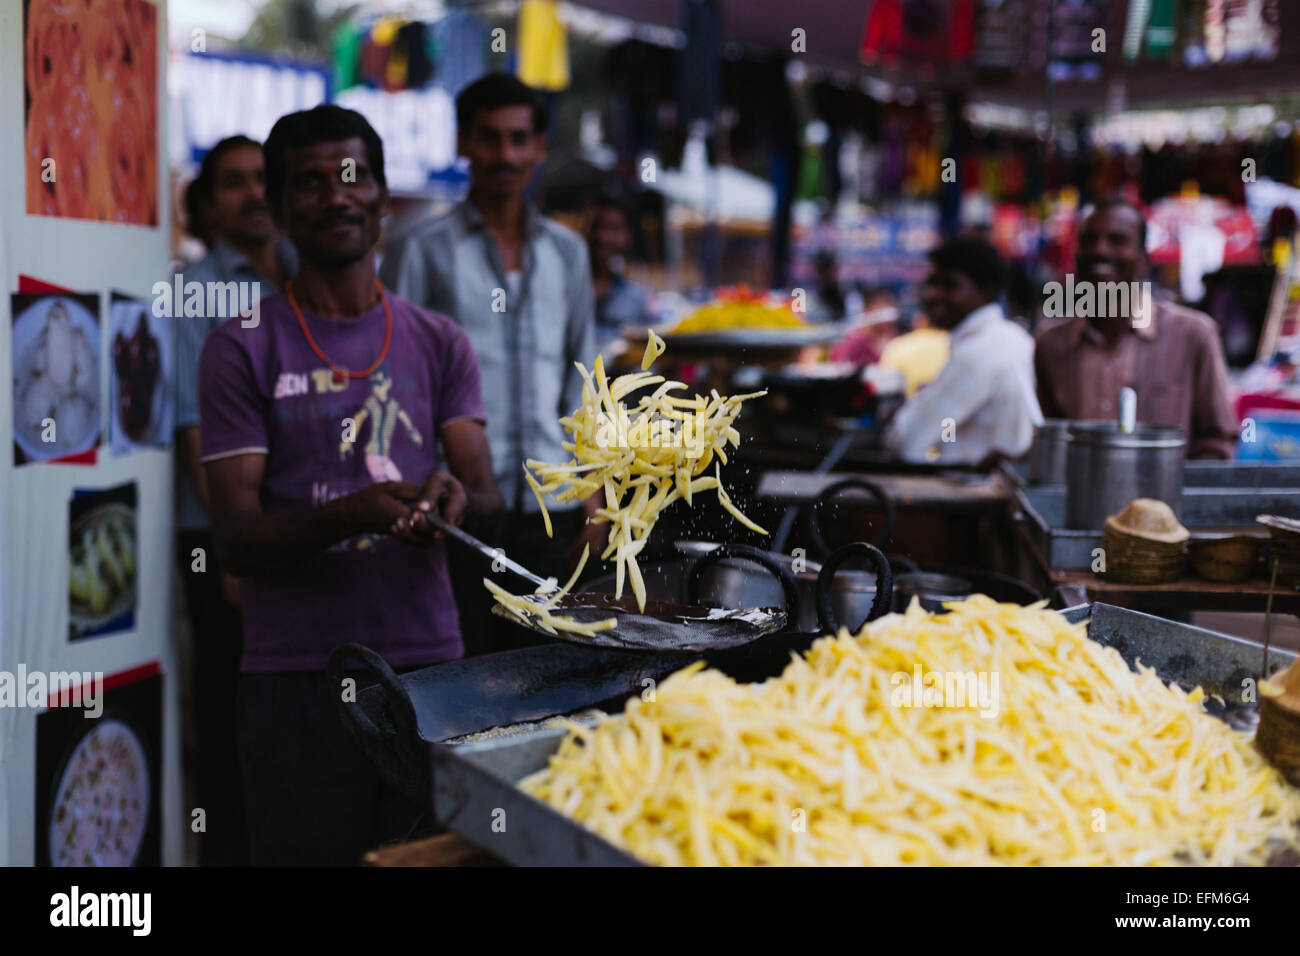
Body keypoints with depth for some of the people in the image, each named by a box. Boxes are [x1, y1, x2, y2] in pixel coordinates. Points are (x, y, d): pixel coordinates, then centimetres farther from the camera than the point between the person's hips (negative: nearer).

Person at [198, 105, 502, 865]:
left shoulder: (440, 344, 10)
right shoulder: (243, 350, 0)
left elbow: (490, 501, 4)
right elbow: (238, 540, -6)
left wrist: (457, 501, -20)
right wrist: (352, 514, -24)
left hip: (428, 659, 3)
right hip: (297, 670, -2)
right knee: (309, 850, 3)